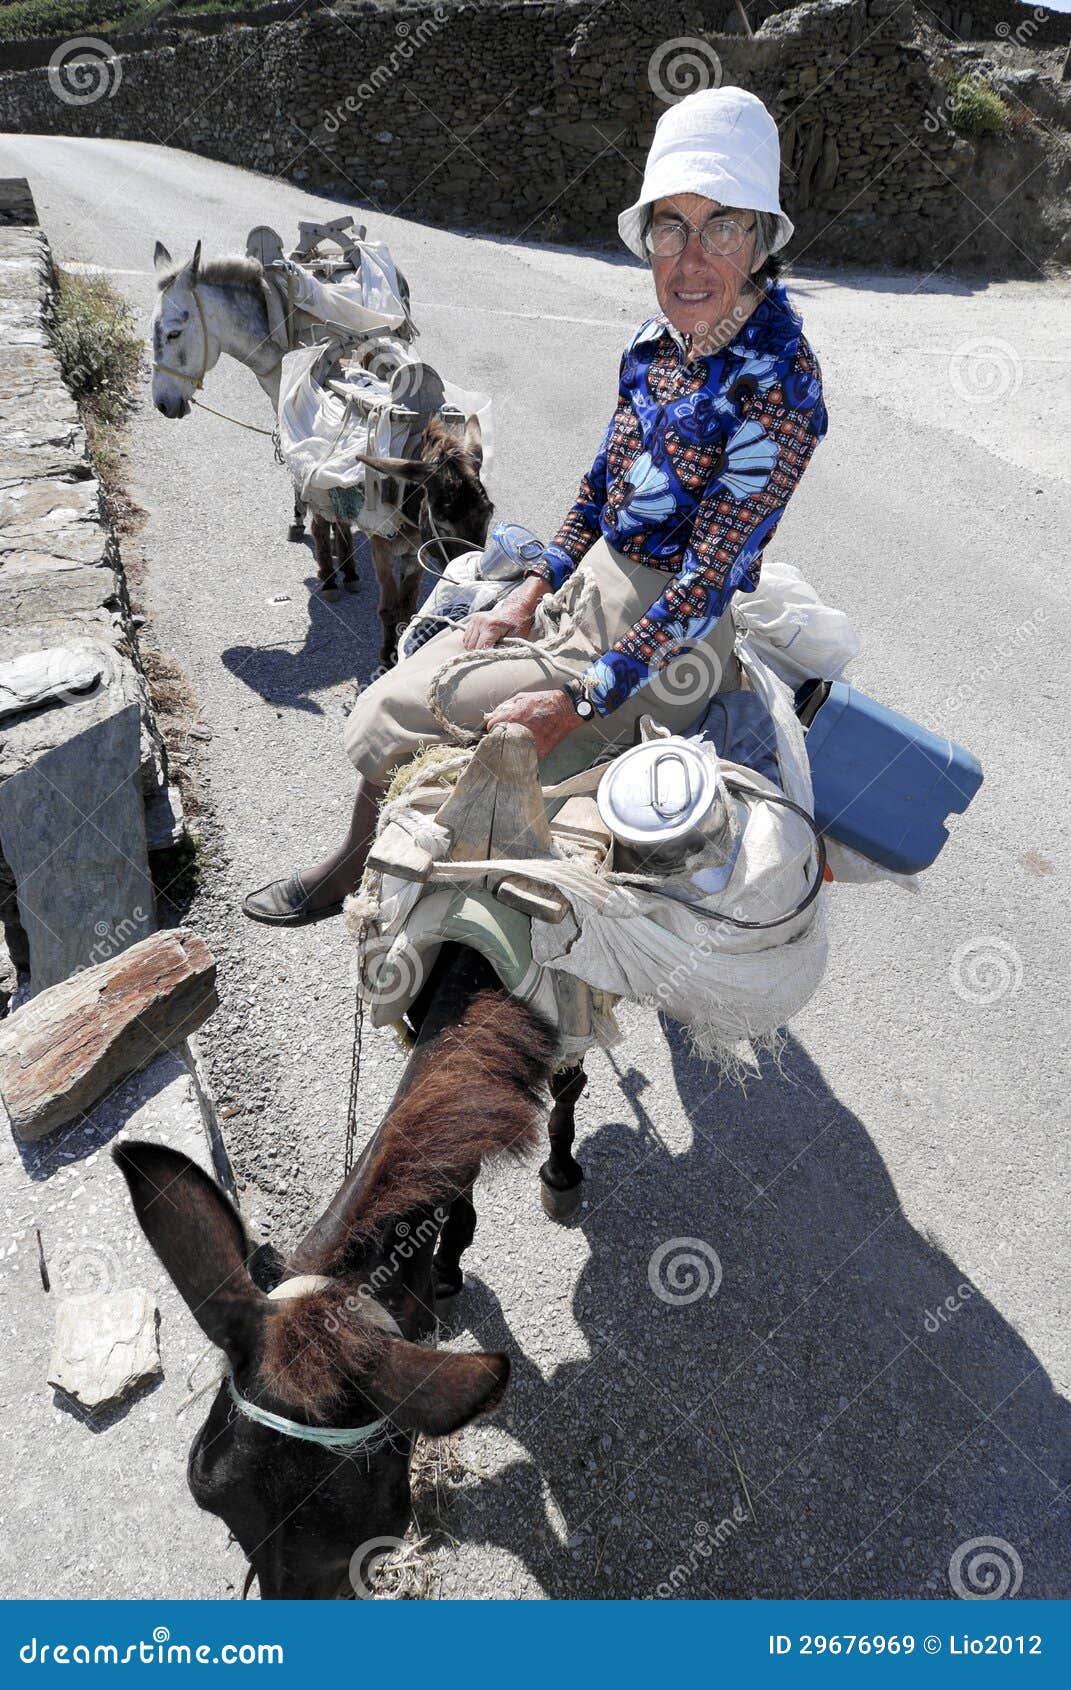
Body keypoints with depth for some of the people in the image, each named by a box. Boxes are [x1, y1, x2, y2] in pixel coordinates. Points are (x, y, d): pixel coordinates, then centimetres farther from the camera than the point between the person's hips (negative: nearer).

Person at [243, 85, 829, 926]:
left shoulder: (777, 383, -22)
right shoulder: (658, 339, 1)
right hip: (588, 588, 7)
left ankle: (355, 867, 22)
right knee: (388, 698, 3)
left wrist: (577, 702, -25)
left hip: (659, 643, -7)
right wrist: (533, 590, 3)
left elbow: (708, 581, -24)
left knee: (397, 718, -9)